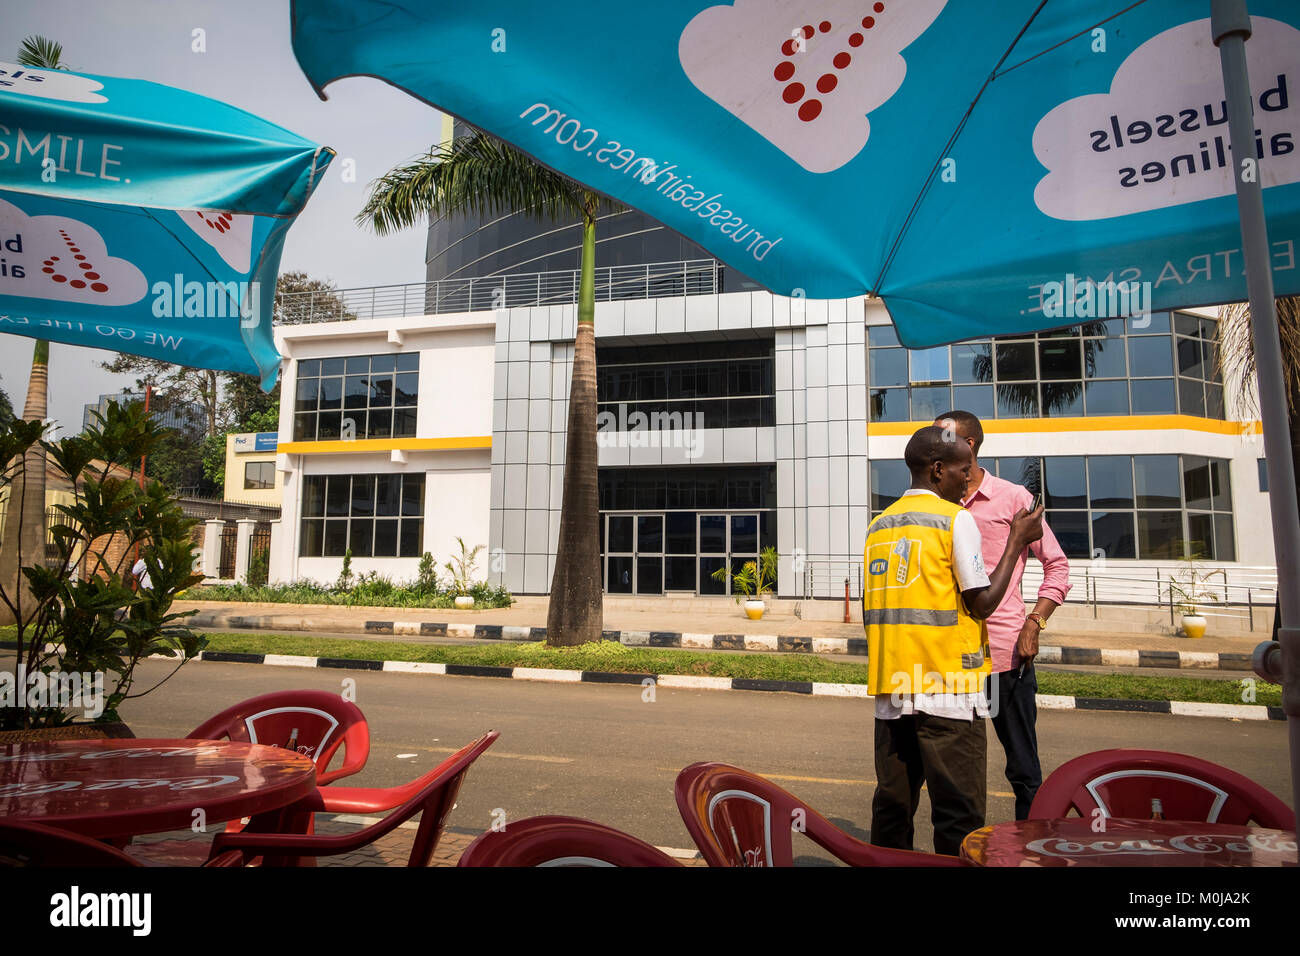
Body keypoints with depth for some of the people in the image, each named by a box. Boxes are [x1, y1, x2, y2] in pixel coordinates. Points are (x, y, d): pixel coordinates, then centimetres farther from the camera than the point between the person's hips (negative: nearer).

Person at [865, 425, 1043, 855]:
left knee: (892, 804, 13)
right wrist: (1017, 542, 0)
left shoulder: (879, 524, 12)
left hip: (891, 689, 6)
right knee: (958, 812, 1)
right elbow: (982, 603, -9)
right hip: (947, 690, -6)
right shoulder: (955, 518, -6)